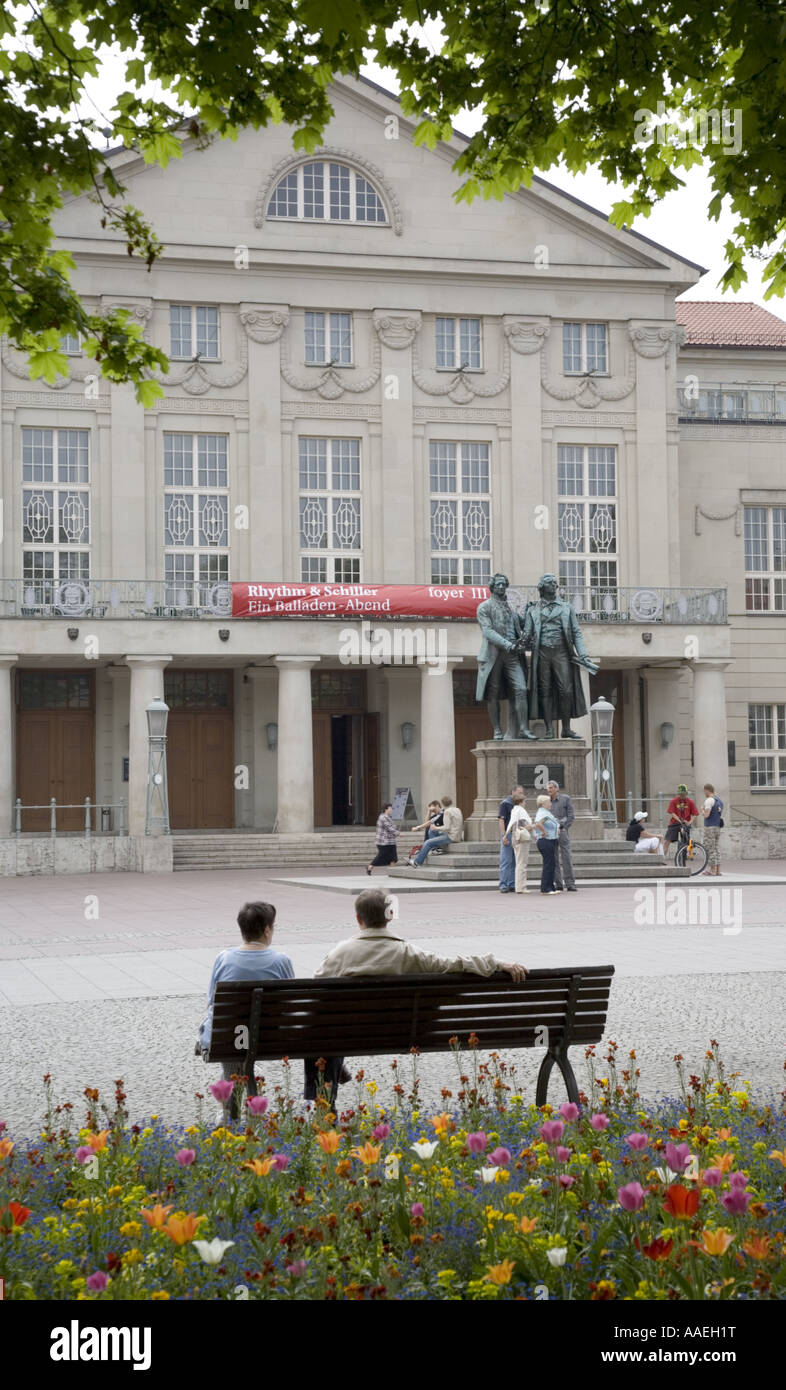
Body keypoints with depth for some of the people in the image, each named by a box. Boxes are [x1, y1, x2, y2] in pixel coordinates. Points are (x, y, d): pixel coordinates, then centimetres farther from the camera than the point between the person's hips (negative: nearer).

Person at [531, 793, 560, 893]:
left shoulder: (547, 813, 17)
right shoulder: (543, 813, -17)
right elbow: (538, 824, -36)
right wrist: (544, 832, -23)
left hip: (551, 842, 11)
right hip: (545, 841, -11)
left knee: (551, 865, 13)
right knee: (548, 865, -9)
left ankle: (550, 887, 18)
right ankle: (545, 888, -6)